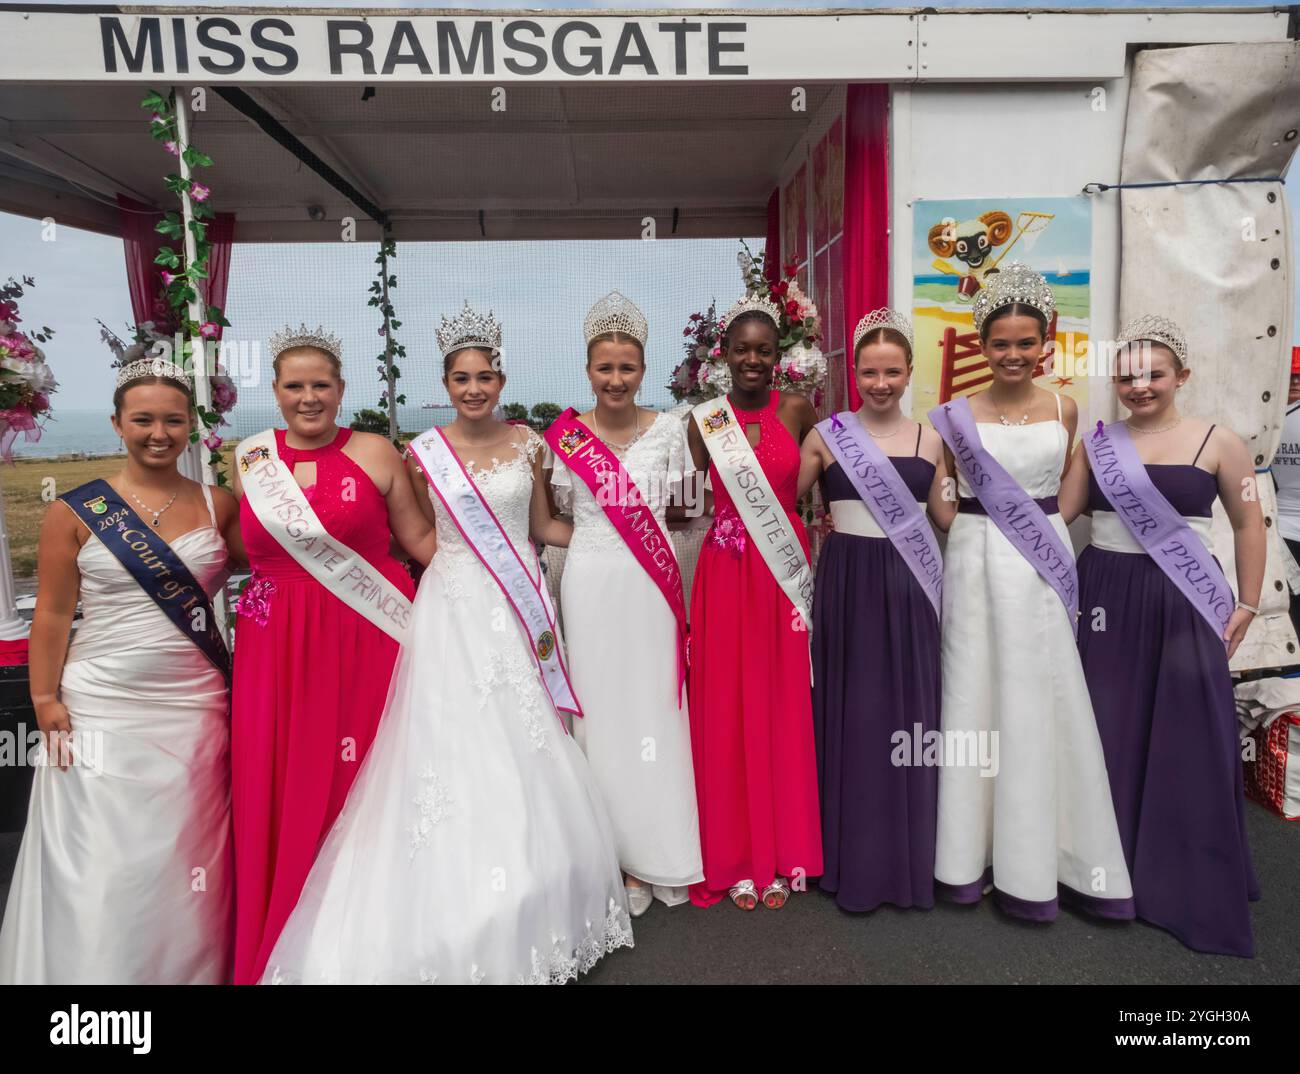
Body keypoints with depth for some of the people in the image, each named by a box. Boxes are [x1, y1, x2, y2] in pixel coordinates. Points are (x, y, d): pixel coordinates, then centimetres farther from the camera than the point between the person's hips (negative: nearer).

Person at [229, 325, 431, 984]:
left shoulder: (376, 453, -1)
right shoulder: (249, 458, 8)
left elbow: (418, 536, 3)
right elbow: (236, 547, 19)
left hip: (367, 635, -2)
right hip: (277, 643, 3)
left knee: (362, 775, 4)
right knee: (278, 782, 5)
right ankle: (281, 933, 26)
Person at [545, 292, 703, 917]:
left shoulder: (668, 430, 3)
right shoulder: (565, 437, 3)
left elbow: (680, 504, 10)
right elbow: (557, 511, 12)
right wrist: (596, 538, 0)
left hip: (652, 584, 0)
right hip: (592, 584, 0)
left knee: (654, 706, 5)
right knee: (600, 707, 4)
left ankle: (657, 851, 20)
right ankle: (617, 850, 18)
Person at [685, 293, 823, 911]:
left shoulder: (796, 410, 2)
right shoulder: (704, 421, 3)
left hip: (786, 570, 0)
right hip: (726, 573, 0)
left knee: (783, 705, 7)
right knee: (727, 708, 4)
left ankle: (781, 856, 24)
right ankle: (736, 856, 21)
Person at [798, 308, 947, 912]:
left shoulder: (928, 439, 7)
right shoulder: (826, 435, 1)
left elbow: (944, 515, 14)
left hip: (909, 588, 2)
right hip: (848, 584, -2)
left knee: (908, 711, 6)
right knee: (852, 713, 3)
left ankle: (908, 859, 23)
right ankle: (854, 861, 19)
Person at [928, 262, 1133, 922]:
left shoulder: (1064, 409, 7)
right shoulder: (957, 414, 1)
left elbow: (1064, 482, 18)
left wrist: (1043, 522, 9)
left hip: (1046, 563, 2)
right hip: (978, 561, -1)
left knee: (1042, 699, 4)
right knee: (977, 692, 3)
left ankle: (1043, 853, 20)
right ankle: (974, 849, 18)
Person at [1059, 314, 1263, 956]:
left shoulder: (1218, 442, 0)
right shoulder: (1096, 443, 6)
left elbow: (1248, 525, 5)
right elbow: (1057, 513, 4)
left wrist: (1247, 603, 2)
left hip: (1184, 602, -2)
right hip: (1106, 597, 2)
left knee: (1185, 738, 3)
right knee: (1109, 730, 8)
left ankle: (1187, 885, 19)